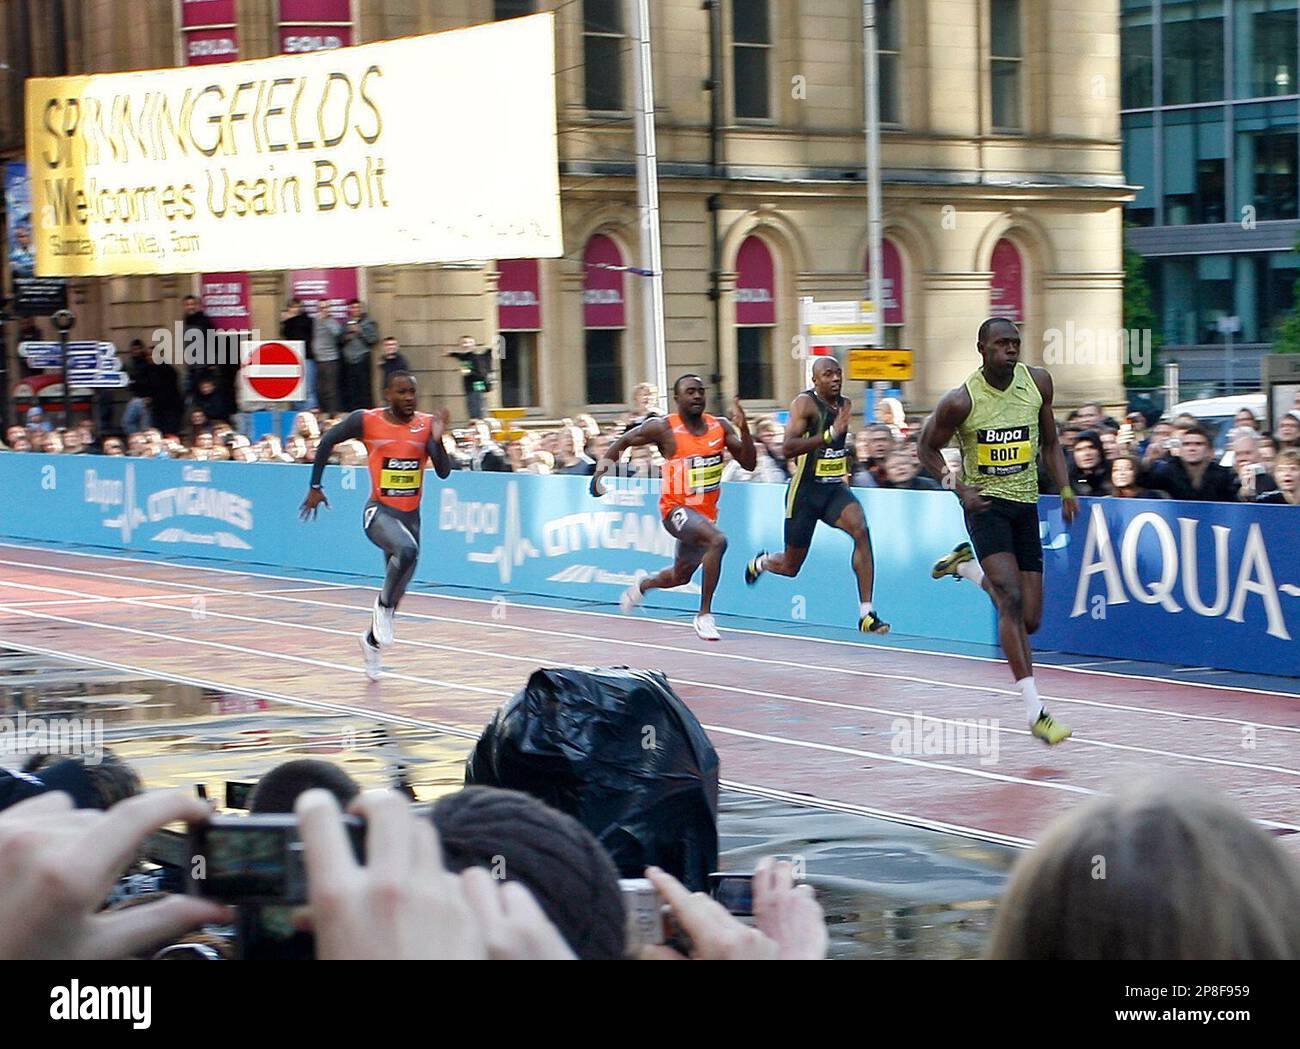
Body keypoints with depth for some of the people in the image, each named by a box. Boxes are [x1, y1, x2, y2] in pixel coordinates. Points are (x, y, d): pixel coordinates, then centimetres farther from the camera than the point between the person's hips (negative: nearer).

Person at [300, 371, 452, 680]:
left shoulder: (427, 425, -1)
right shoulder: (366, 421, -7)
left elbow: (443, 472, -6)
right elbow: (327, 442, 7)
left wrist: (437, 439, -22)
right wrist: (315, 487, 8)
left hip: (411, 515, 4)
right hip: (379, 511, -4)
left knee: (398, 588, 14)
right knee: (407, 550, -36)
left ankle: (372, 641, 40)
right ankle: (383, 606, -12)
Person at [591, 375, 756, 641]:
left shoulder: (720, 427, 0)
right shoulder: (663, 428, -11)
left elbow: (749, 463, -2)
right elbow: (623, 442, 3)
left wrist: (744, 428, -15)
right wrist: (602, 467, -8)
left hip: (706, 513, 6)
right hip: (677, 508, -6)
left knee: (681, 576, 23)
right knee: (717, 540, -33)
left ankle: (642, 586, 56)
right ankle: (705, 615, -26)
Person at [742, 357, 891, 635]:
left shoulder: (845, 404, 8)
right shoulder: (805, 403, -13)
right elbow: (787, 448, -26)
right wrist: (831, 434, -33)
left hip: (836, 488, 5)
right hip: (805, 490, -5)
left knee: (861, 530, -26)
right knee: (791, 567, 7)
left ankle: (867, 614, -25)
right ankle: (761, 563, 46)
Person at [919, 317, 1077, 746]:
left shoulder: (1038, 382, 1)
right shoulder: (961, 401, -12)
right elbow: (928, 446, 1)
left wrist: (1066, 490, 1)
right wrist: (957, 486, -13)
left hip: (1025, 505, 5)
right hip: (986, 504, -5)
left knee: (1030, 620, 6)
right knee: (1012, 601, -22)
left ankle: (966, 564, 34)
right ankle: (1035, 710, -21)